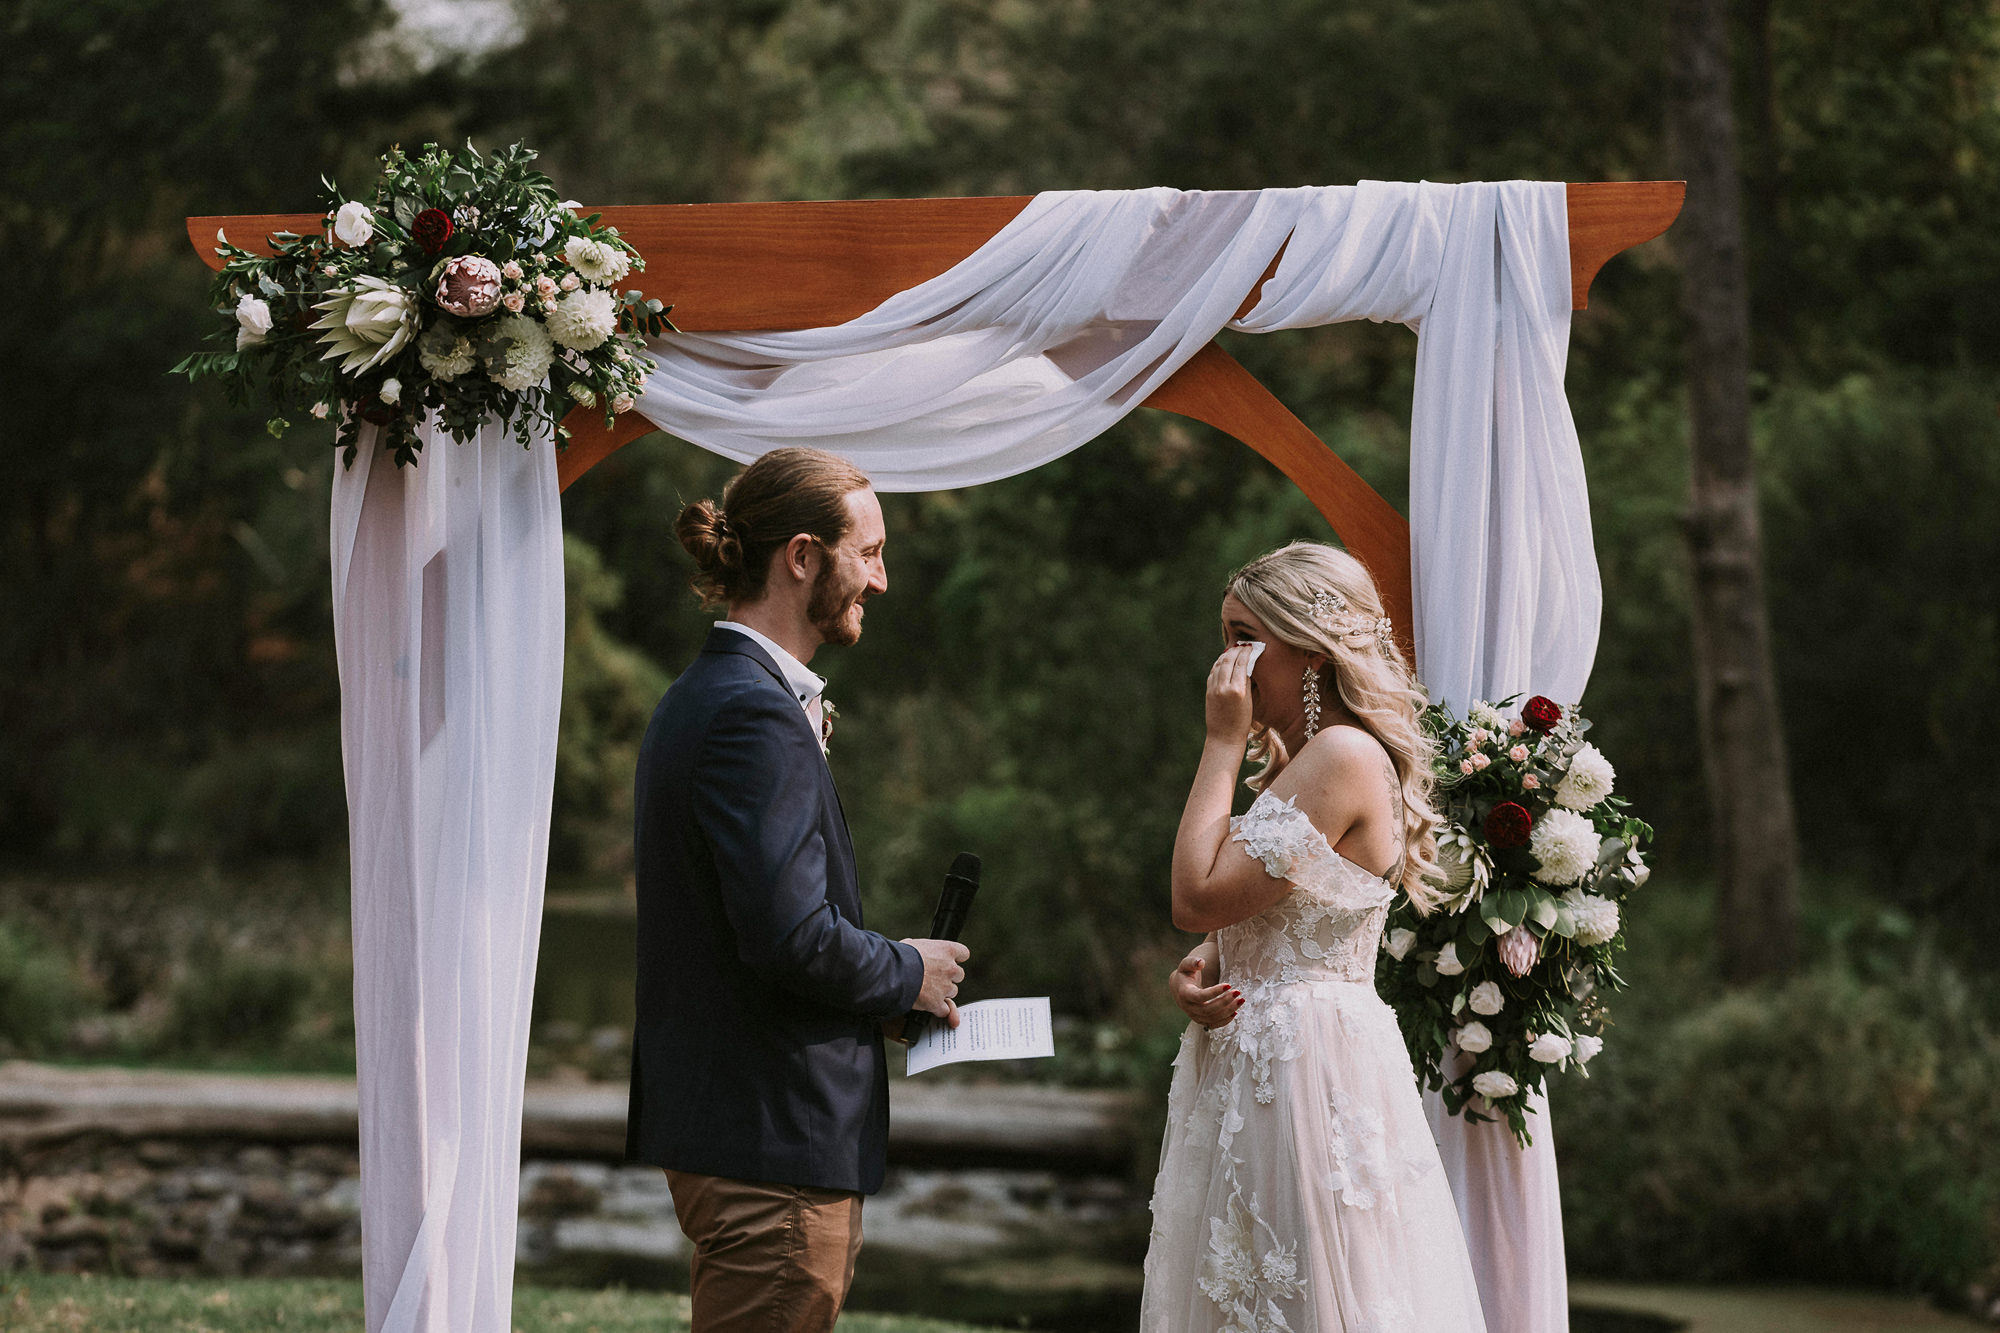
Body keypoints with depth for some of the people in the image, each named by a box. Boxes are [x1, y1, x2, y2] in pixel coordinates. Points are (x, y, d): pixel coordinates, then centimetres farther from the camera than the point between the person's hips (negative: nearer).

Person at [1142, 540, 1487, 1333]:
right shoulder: (1288, 763, 15)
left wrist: (1223, 742, -12)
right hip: (1251, 1058, 10)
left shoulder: (1346, 756, -16)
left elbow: (1198, 898, -19)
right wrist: (1196, 973, -2)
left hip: (1305, 1063, -10)